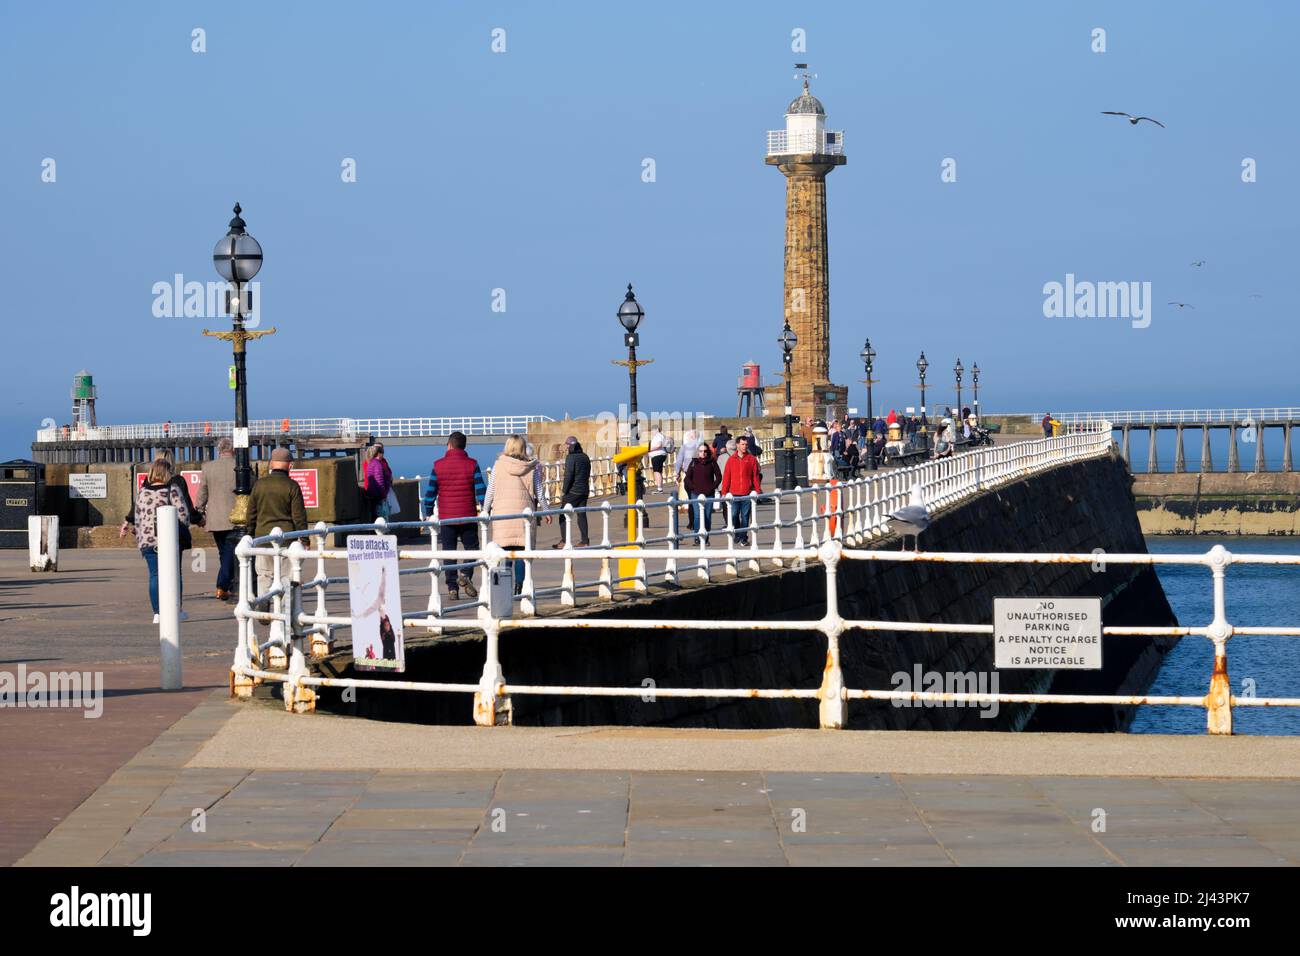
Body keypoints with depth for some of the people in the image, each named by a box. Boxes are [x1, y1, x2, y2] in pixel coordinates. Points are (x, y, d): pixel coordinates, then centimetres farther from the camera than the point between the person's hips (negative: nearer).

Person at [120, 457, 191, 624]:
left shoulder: (142, 491, 6)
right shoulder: (172, 490, -6)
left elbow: (137, 515, 11)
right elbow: (183, 513, -9)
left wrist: (138, 535, 21)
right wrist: (184, 530, 6)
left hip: (147, 540, 3)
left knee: (154, 574, 6)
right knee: (174, 574, 9)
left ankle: (157, 613, -1)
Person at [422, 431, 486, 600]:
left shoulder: (438, 465, 0)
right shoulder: (472, 464, -1)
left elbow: (430, 491, 1)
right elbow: (481, 489, -6)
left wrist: (428, 514, 8)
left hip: (446, 517, 0)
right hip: (468, 516, 0)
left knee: (448, 552, 6)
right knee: (471, 547, 12)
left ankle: (452, 587, 1)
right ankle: (465, 574, -11)